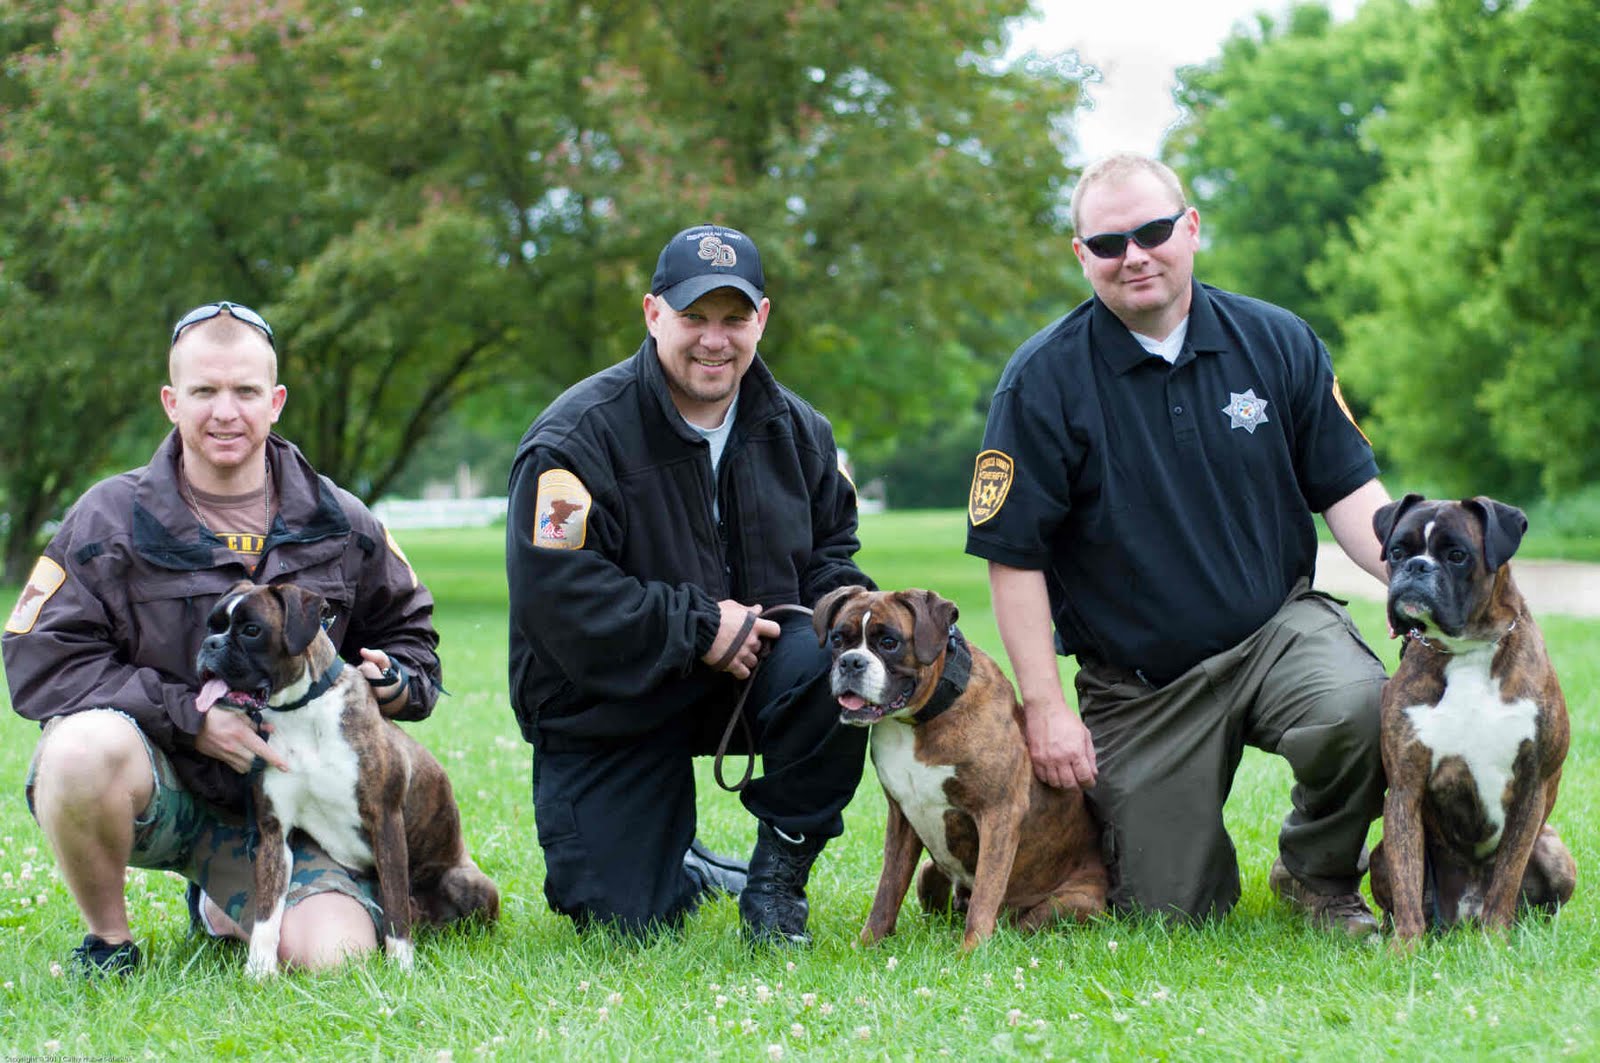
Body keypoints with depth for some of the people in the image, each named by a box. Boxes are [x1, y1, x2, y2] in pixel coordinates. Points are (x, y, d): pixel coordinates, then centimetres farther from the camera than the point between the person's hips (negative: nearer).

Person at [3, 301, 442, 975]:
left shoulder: (340, 526, 5)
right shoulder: (111, 519, -4)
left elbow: (408, 635, 20)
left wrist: (393, 680, -7)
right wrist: (191, 717, -20)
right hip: (153, 786, -3)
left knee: (337, 957, -21)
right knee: (87, 745, -39)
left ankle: (224, 907, 18)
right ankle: (106, 938, -9)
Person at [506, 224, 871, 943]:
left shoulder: (795, 429, 2)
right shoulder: (579, 437, -18)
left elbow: (831, 548, 13)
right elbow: (556, 595, -24)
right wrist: (699, 629, -26)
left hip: (752, 654, 4)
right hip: (608, 706, -3)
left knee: (831, 666, -30)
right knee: (625, 920, -11)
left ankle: (779, 873, -8)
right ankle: (682, 868, 30)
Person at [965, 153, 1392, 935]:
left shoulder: (1277, 343, 1)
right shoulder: (1042, 381, -7)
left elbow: (1348, 490, 4)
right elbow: (1013, 555, -5)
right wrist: (1044, 707, -9)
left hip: (1278, 627, 1)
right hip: (1139, 687, -1)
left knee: (1355, 708, -33)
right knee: (1171, 915, -3)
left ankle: (1320, 875, 0)